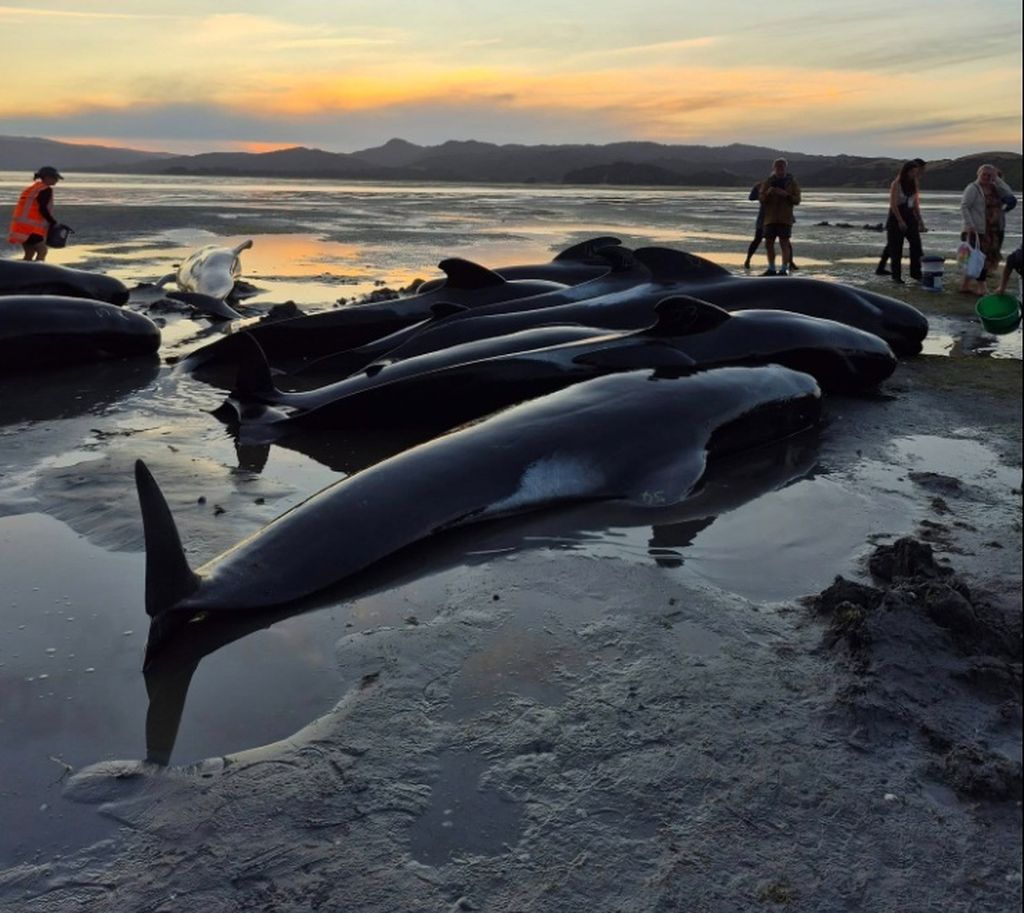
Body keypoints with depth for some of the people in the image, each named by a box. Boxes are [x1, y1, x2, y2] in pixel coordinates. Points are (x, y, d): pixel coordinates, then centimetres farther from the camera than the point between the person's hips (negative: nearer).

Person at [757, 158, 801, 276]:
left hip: (785, 218, -3)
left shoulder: (792, 182, 3)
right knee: (768, 244, 5)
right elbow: (761, 198, 3)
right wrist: (768, 193, -18)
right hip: (770, 217, 3)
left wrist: (786, 195, -19)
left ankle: (785, 269, -4)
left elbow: (797, 200, -2)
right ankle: (771, 268, 17)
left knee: (784, 243, -8)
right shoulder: (767, 182, 7)